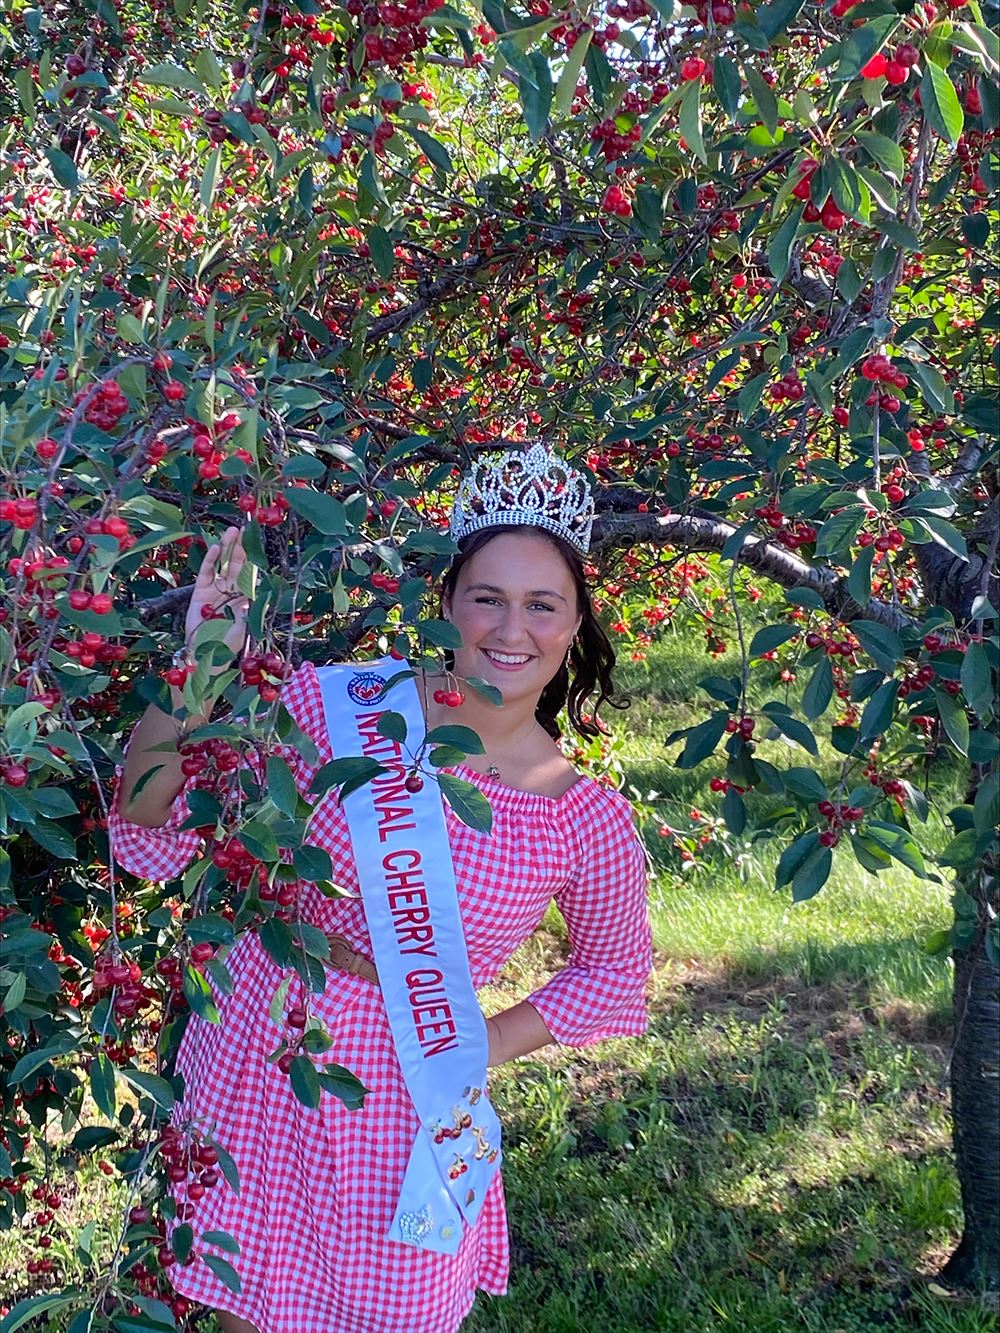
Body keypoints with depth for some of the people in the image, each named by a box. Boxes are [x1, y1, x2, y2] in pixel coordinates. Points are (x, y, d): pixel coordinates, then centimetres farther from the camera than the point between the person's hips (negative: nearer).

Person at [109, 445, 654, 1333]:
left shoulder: (587, 822, -12)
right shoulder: (337, 704, -13)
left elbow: (614, 966, 7)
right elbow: (153, 812, -11)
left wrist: (482, 1049, -3)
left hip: (401, 1098, -1)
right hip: (254, 1051, 1)